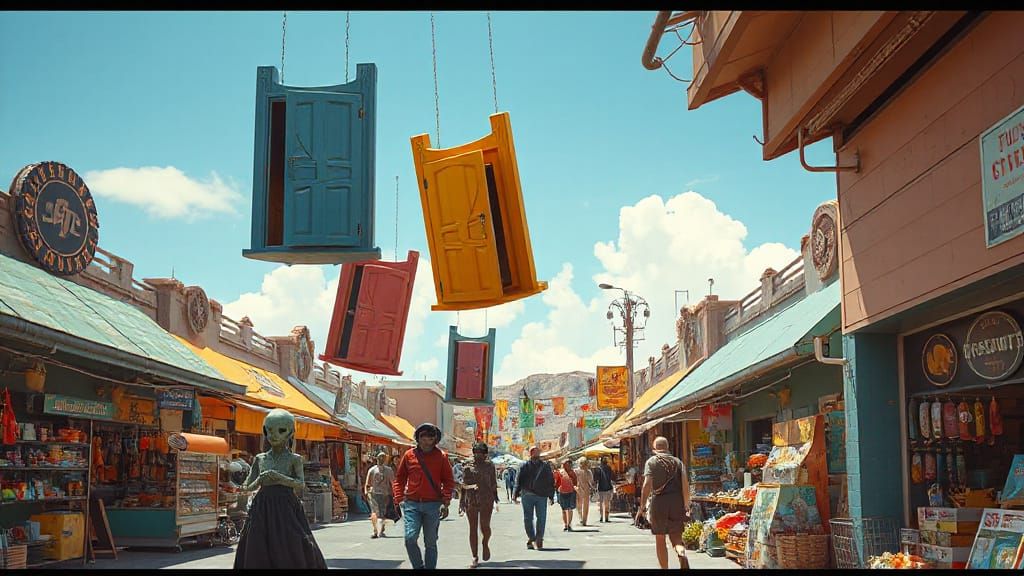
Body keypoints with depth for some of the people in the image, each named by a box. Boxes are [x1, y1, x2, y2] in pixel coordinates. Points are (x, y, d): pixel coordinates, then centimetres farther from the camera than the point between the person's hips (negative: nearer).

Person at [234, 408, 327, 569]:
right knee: (259, 555, -1)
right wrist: (260, 481, -10)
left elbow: (301, 484, -8)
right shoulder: (260, 459, 11)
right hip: (263, 510, 3)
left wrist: (279, 478, -20)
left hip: (286, 509, -3)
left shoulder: (294, 459, 3)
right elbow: (247, 487, 10)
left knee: (292, 554, -9)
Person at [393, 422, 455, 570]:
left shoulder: (441, 456, 2)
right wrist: (399, 500, 1)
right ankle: (418, 566, 7)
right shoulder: (409, 455, 4)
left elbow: (448, 481, 4)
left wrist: (445, 502, -7)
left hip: (433, 505, 0)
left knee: (430, 543, 7)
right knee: (410, 538, -13)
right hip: (412, 504, 0)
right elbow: (399, 478, 11)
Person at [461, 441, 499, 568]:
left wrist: (496, 498, 7)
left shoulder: (489, 466, 8)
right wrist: (462, 500, 2)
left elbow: (494, 484, 12)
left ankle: (486, 543, 23)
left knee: (484, 525, -12)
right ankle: (475, 558, 7)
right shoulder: (468, 467, 8)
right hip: (471, 500, 1)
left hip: (486, 500, -1)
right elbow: (464, 484, 8)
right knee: (473, 528, 2)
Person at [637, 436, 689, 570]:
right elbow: (684, 485, 2)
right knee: (676, 536, 7)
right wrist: (685, 507, 5)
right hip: (677, 503, 2)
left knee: (660, 539, 9)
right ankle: (682, 554, -23)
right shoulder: (677, 462, 10)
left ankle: (664, 568, 10)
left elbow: (647, 485, -9)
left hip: (658, 501, -2)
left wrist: (642, 507, -7)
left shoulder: (651, 462, 2)